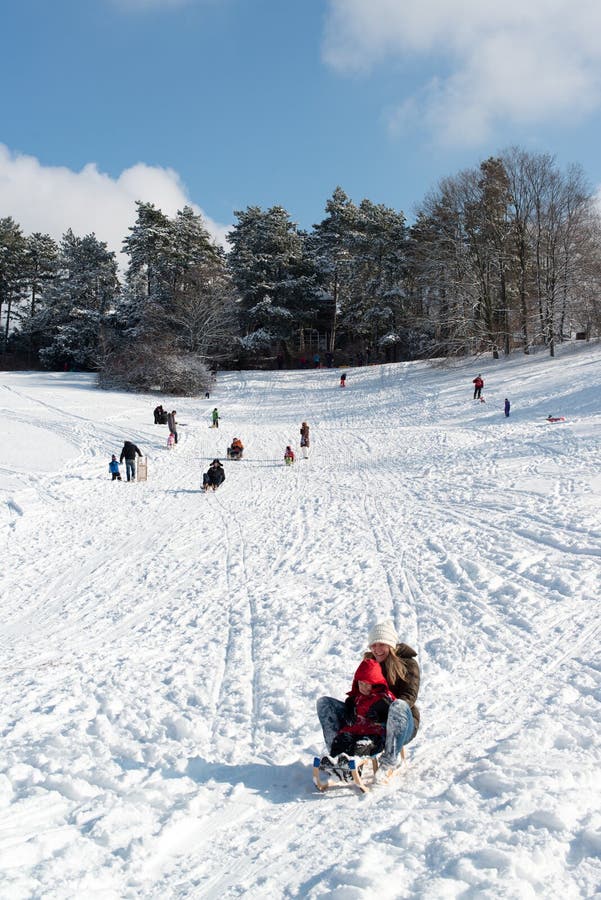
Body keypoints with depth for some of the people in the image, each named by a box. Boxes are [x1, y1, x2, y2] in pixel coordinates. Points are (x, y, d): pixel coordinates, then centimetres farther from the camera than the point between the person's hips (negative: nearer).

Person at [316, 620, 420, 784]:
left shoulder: (408, 663, -3)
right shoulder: (369, 663, 13)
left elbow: (409, 696, -14)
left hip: (401, 724, -5)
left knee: (398, 706, -43)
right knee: (324, 703, -6)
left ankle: (390, 761, -28)